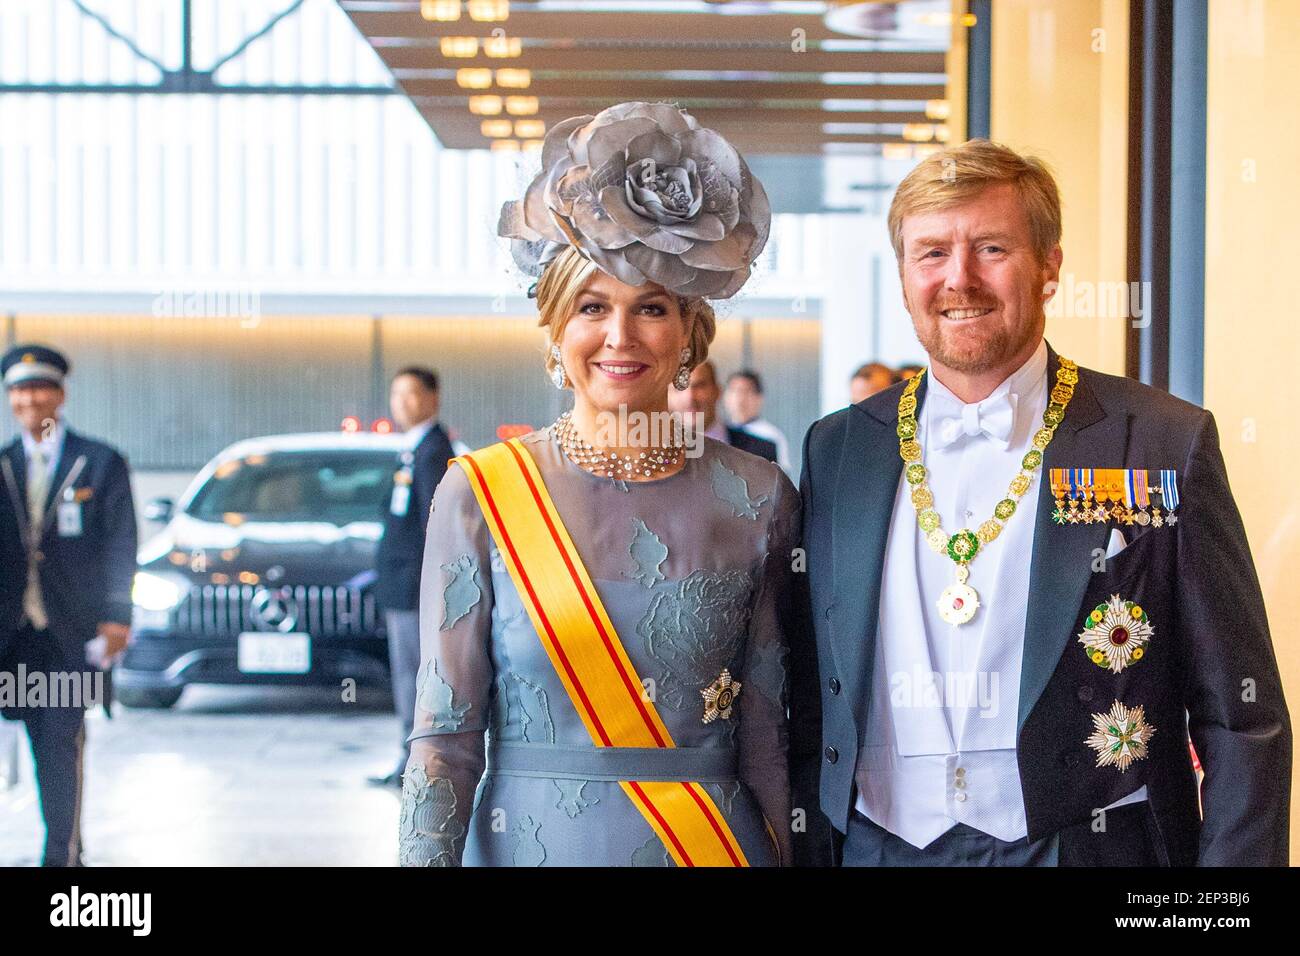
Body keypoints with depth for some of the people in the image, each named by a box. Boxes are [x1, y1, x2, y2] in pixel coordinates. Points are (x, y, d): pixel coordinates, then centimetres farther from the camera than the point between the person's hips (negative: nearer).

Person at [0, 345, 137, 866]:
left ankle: (61, 855, 0)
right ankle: (65, 845, 10)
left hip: (72, 627, -3)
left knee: (62, 740, -6)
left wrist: (116, 617, -7)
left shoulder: (101, 464, 3)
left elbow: (120, 545, 0)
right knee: (42, 742, -1)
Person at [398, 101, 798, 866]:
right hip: (528, 845, -1)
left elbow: (766, 736, 1)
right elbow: (446, 736, -5)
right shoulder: (481, 493, -5)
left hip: (712, 844, 1)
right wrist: (426, 857, -12)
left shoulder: (757, 498, -1)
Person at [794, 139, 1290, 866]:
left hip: (1092, 845, -2)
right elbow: (811, 696, 9)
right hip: (880, 847, 3)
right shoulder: (837, 451, 3)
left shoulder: (1166, 446, -6)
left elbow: (1242, 723, -6)